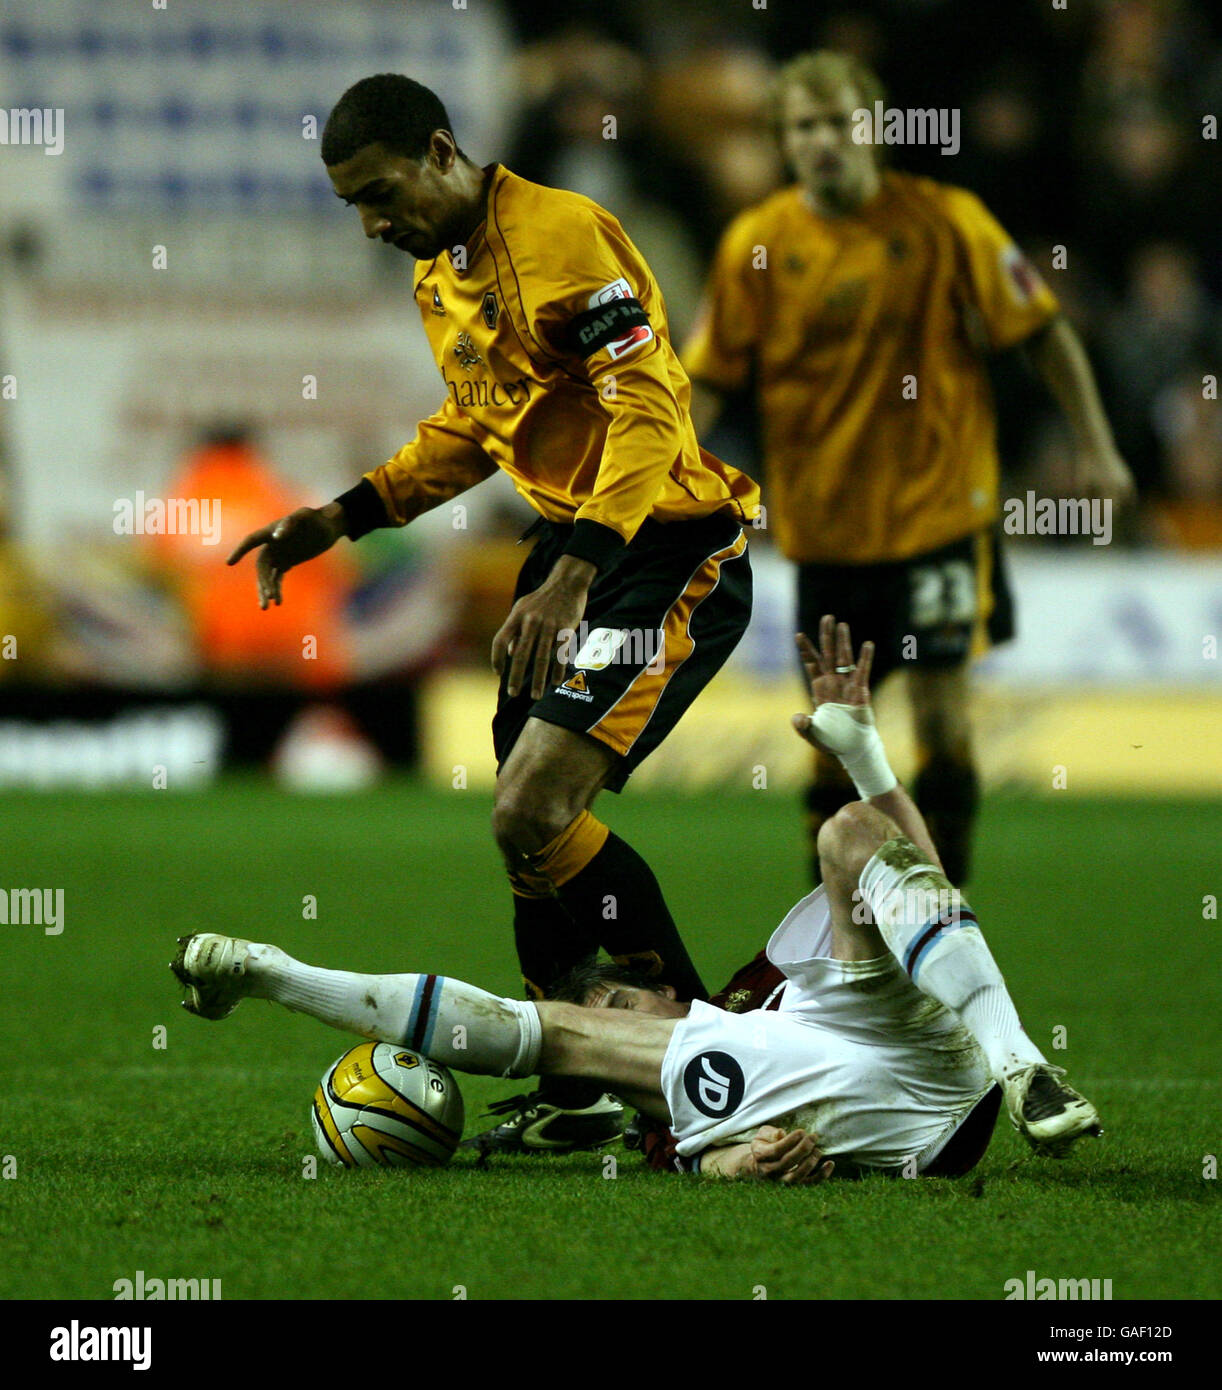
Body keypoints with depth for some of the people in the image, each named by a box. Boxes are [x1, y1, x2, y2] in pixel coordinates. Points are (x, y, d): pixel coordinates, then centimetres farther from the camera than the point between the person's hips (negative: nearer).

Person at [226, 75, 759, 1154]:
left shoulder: (563, 233, -17)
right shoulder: (440, 274, 14)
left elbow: (647, 411, -24)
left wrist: (572, 577, -32)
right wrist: (341, 520, 17)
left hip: (671, 550, -10)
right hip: (573, 546, 10)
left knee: (533, 815, -18)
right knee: (534, 823, 8)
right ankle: (573, 1096, 20)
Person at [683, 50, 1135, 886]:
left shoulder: (946, 222, -6)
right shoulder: (757, 244, -2)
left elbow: (1044, 331, 0)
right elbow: (710, 376, 3)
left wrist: (1096, 448, -3)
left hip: (938, 511, -2)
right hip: (825, 525, 2)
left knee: (943, 719, -7)